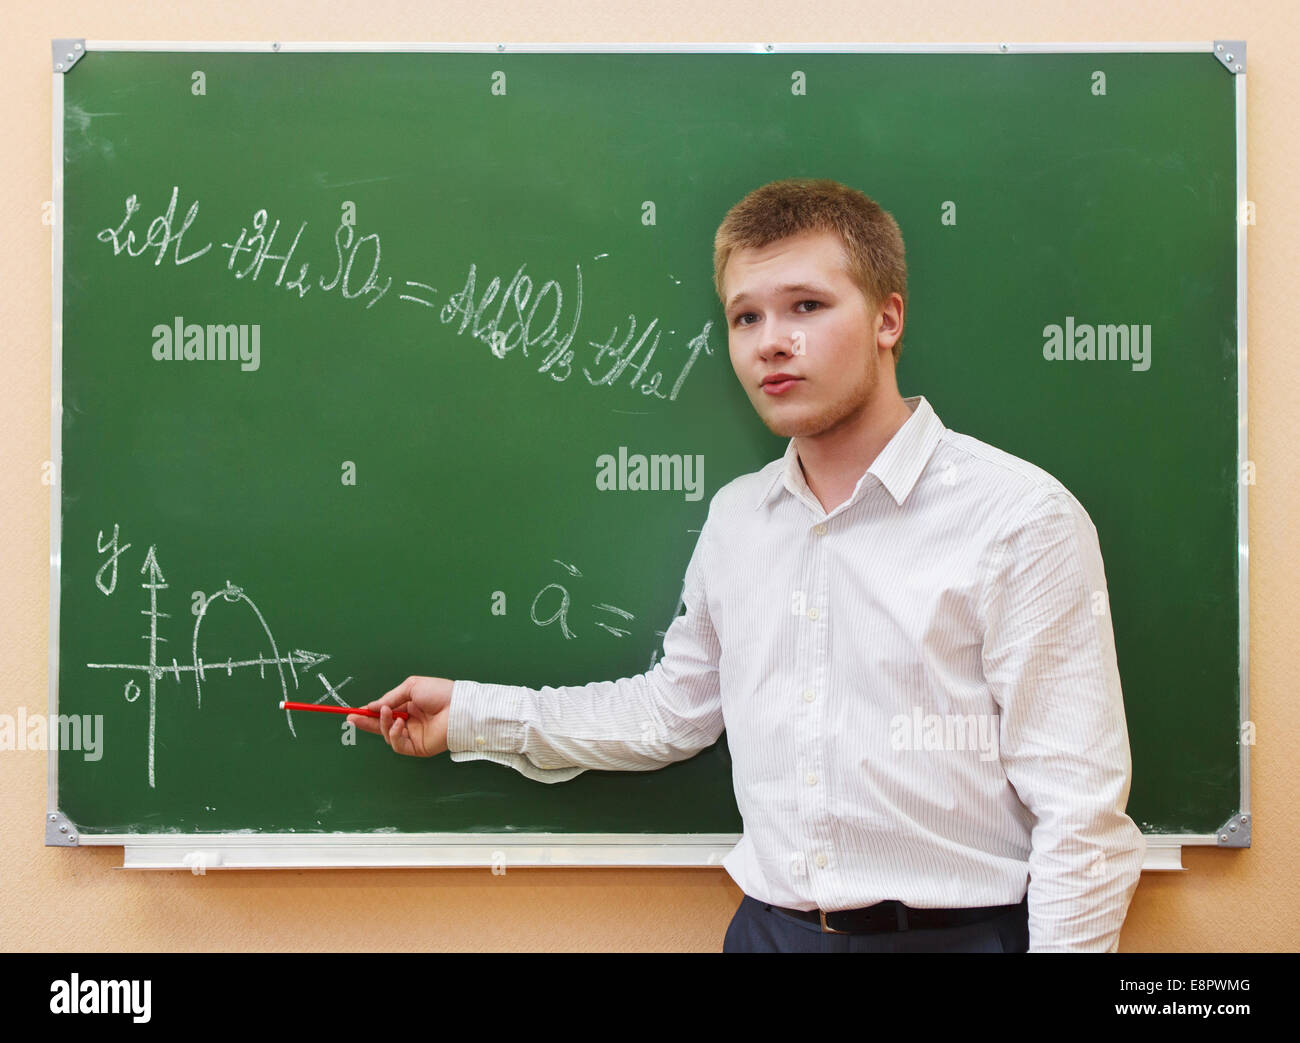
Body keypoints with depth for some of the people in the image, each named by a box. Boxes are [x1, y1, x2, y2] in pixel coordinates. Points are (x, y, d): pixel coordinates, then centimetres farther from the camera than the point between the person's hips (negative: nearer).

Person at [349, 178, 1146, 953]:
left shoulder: (1020, 518, -12)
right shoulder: (736, 519, 6)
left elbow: (1078, 815, -13)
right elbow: (674, 709, 17)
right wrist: (472, 715, 15)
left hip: (956, 931, -5)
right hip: (770, 927, 5)